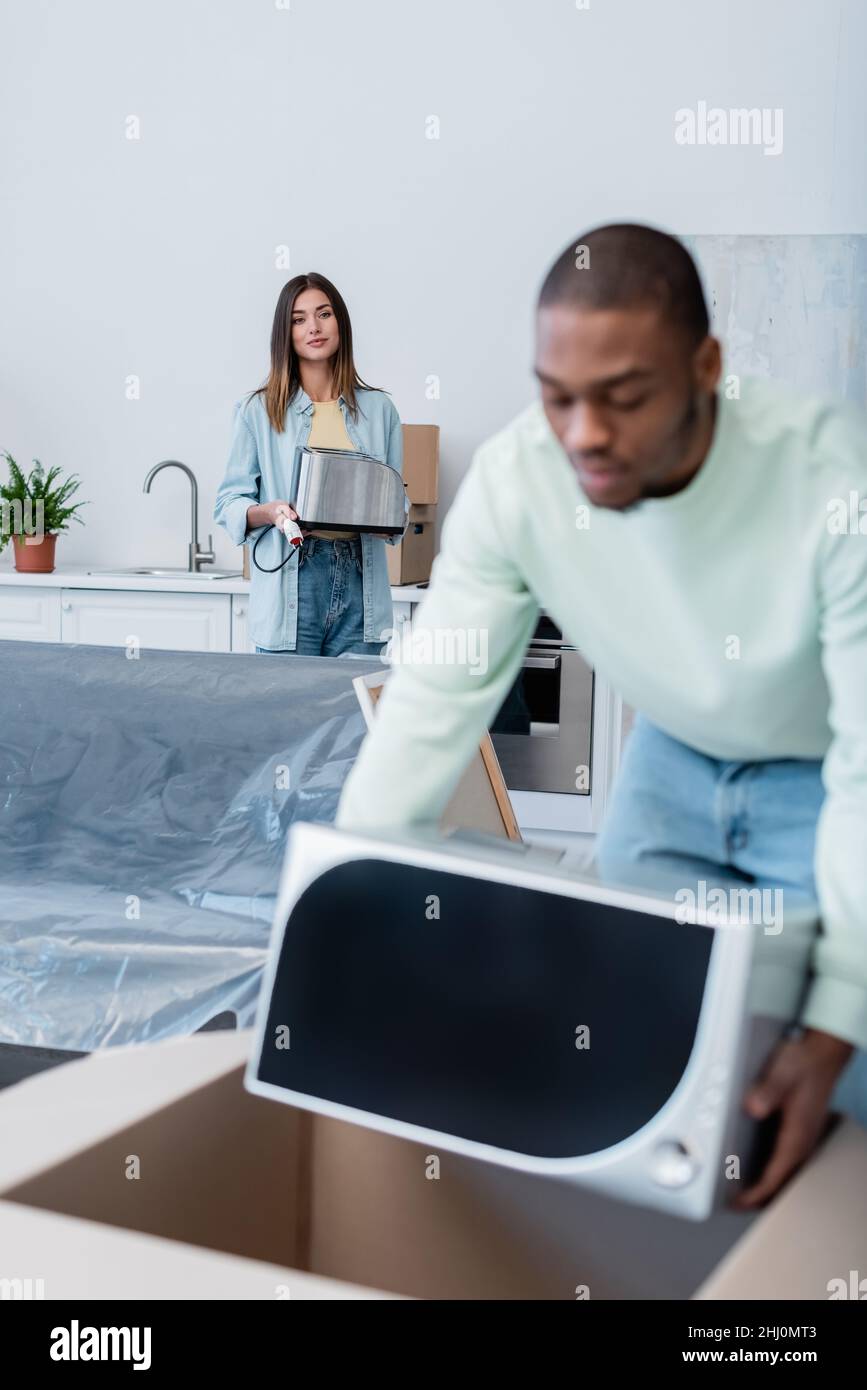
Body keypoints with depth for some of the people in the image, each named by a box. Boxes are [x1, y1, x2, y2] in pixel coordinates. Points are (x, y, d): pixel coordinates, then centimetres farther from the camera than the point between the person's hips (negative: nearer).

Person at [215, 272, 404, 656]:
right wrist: (270, 512, -17)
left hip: (358, 585, 2)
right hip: (290, 585, -2)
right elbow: (229, 504, 3)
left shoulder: (378, 408, 11)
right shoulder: (258, 410, 5)